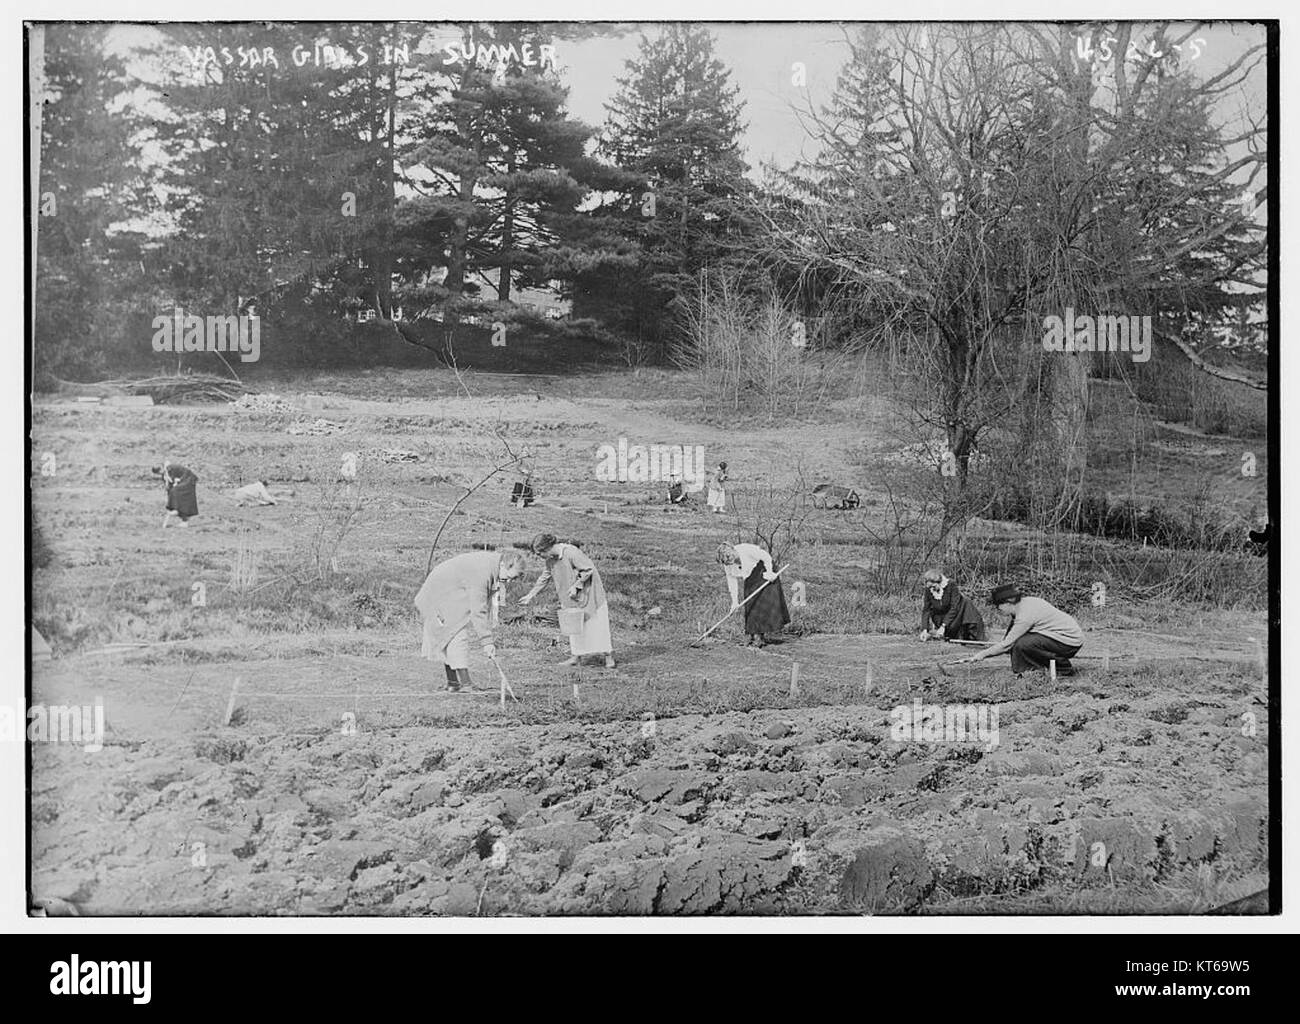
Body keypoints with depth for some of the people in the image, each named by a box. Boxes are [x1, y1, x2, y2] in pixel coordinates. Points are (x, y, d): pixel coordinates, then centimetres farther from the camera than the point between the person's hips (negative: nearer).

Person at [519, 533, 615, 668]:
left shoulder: (571, 552, -25)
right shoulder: (550, 560, 1)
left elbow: (589, 569, -21)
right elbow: (544, 578, 14)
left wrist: (576, 586, -21)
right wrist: (531, 595, 16)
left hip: (589, 593, -8)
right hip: (572, 597, 8)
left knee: (597, 625, -4)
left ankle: (609, 657, 1)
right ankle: (576, 656, 14)